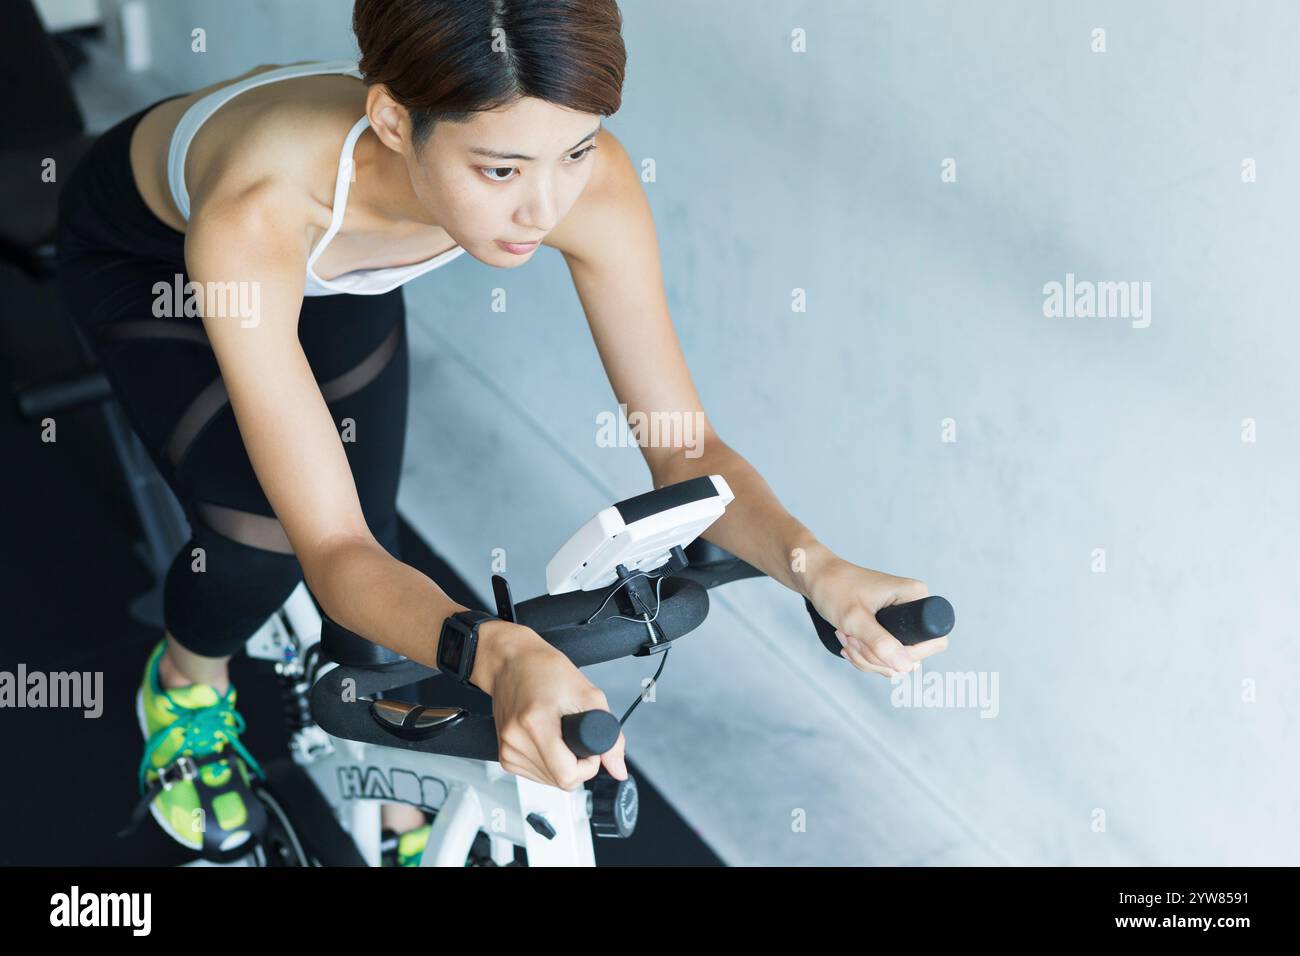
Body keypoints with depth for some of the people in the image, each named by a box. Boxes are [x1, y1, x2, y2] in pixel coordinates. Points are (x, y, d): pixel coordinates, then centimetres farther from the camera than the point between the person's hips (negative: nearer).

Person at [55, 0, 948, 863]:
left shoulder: (587, 182, -36)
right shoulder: (263, 212, -48)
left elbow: (684, 448, -28)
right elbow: (334, 551, -47)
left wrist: (814, 566, -48)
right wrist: (500, 657, -66)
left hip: (332, 271, 4)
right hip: (143, 247, -3)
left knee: (373, 530, -5)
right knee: (264, 540, -21)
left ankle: (408, 830, 20)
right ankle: (187, 682, 16)